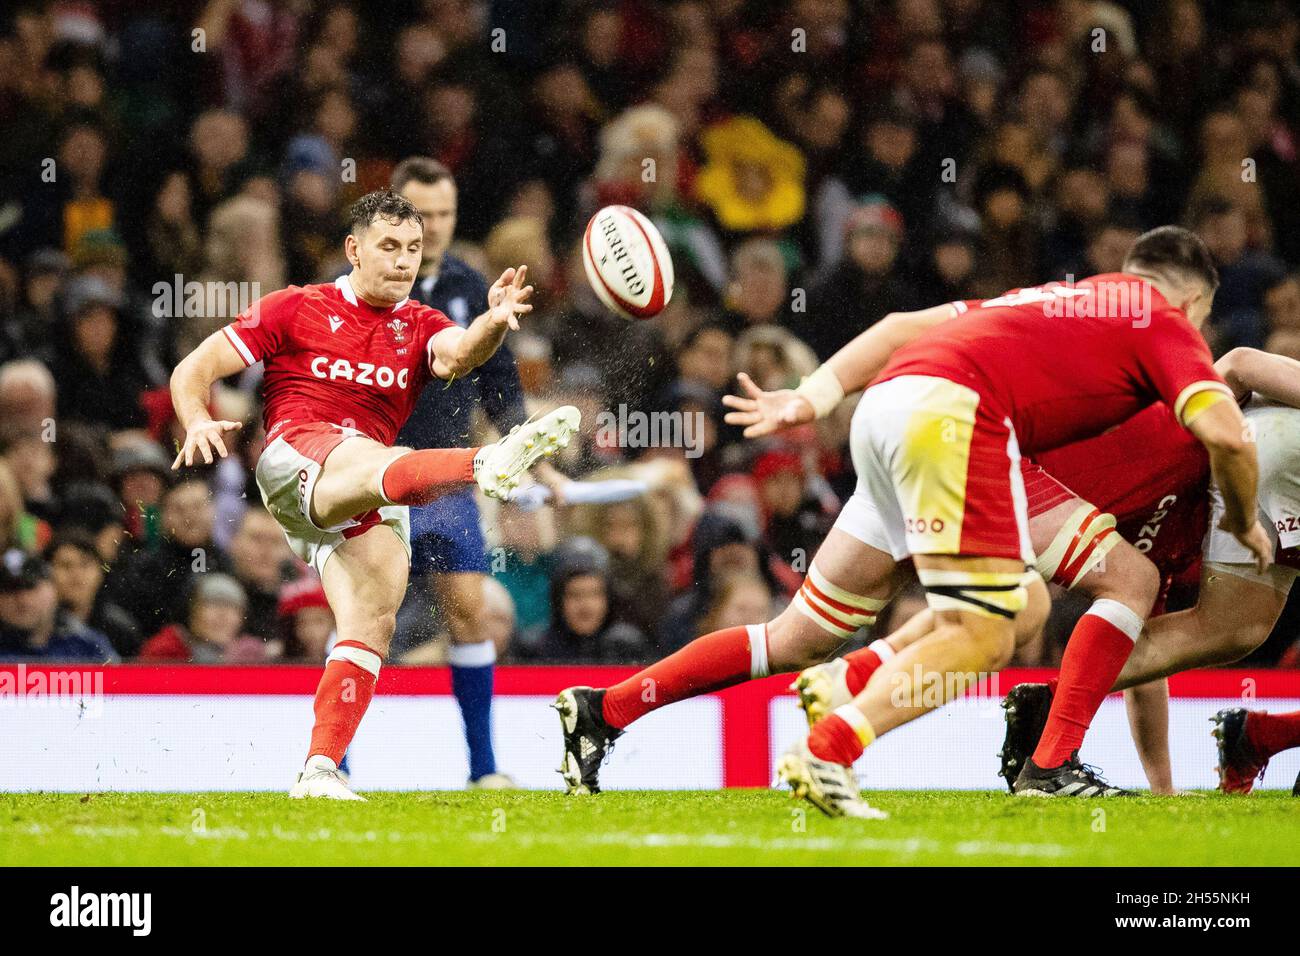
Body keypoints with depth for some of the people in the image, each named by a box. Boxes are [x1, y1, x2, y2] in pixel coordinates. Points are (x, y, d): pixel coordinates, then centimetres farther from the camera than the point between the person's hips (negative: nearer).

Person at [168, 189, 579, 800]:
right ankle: (489, 465, -69)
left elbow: (456, 354, -6)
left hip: (364, 507, 6)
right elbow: (194, 370, 11)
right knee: (374, 460, -37)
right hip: (296, 457, -6)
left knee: (373, 623, -13)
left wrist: (492, 325, -30)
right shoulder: (297, 309, 12)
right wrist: (198, 422, -11)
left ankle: (320, 771, -14)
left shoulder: (421, 327, 20)